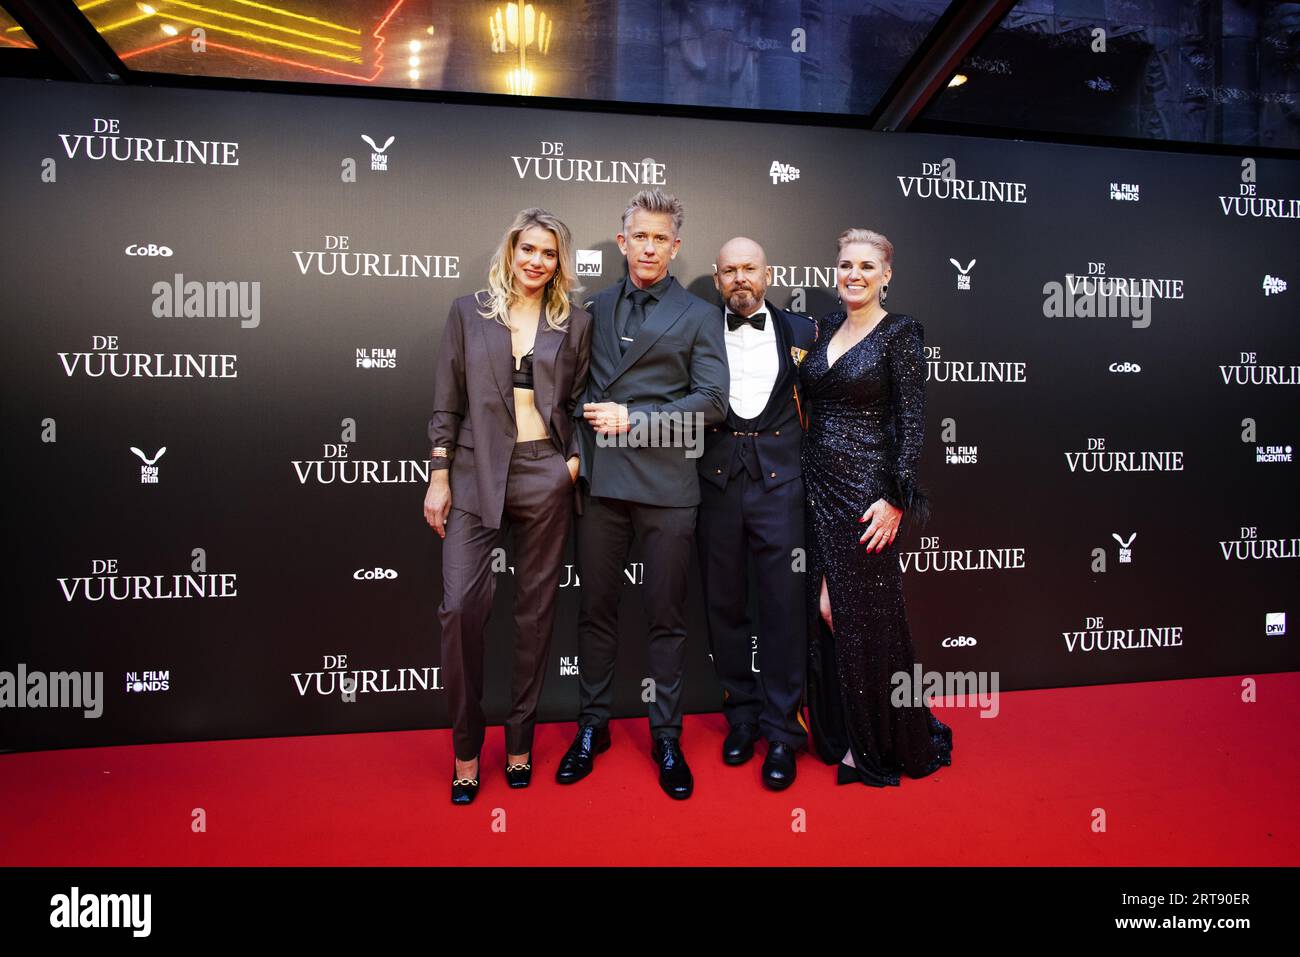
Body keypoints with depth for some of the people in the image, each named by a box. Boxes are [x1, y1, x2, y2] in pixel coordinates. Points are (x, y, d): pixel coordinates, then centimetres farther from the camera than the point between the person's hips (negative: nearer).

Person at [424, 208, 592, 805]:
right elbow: (447, 402, 5)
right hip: (475, 474, -1)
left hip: (545, 476, 1)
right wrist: (439, 477, 0)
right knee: (461, 605, -9)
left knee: (536, 610, 6)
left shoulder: (575, 323, 10)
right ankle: (466, 748, 10)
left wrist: (575, 460, -2)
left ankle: (520, 742, 22)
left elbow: (580, 404, 13)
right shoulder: (468, 312, 8)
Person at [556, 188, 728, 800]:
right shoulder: (596, 309, 14)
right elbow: (580, 386, 17)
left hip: (666, 483, -2)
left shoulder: (699, 316, 5)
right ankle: (592, 725, 25)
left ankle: (666, 736, 19)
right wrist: (580, 450, 0)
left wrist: (634, 419, -11)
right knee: (596, 609, 9)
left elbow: (712, 403, -4)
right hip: (600, 480, 3)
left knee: (667, 616, 5)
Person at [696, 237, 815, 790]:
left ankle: (782, 731, 14)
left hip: (780, 480, -1)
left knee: (784, 606, -1)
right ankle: (742, 715, 27)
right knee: (724, 604, 9)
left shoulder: (802, 332, 8)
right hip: (717, 481, 1)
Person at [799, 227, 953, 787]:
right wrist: (807, 477, 12)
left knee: (865, 614, 1)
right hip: (818, 483, 6)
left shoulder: (900, 333, -6)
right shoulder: (827, 327, 13)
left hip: (865, 487, -6)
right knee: (826, 609, 10)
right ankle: (841, 733, 27)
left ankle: (881, 744, 21)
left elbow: (911, 421, -11)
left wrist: (897, 498, -18)